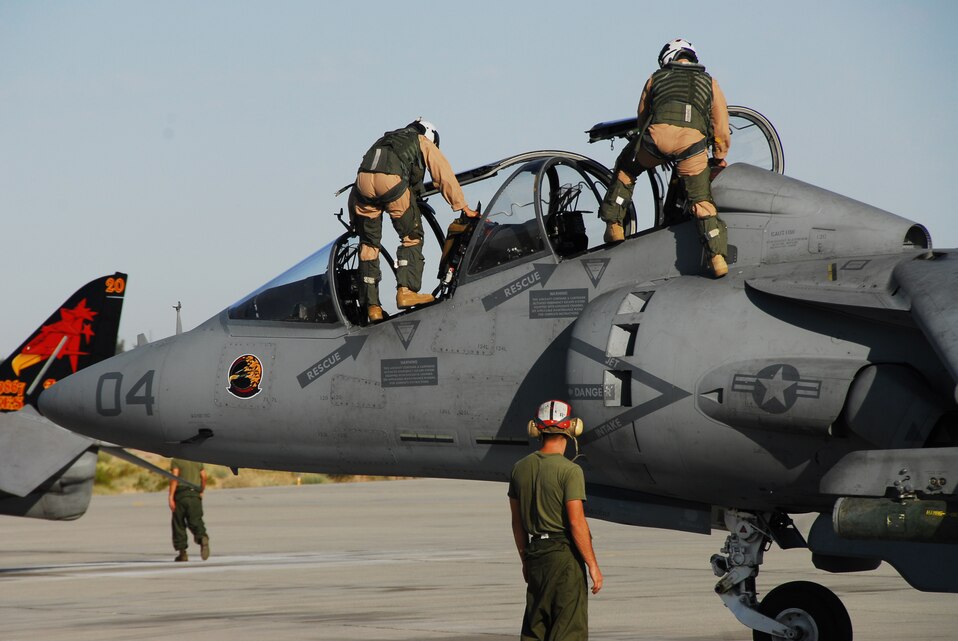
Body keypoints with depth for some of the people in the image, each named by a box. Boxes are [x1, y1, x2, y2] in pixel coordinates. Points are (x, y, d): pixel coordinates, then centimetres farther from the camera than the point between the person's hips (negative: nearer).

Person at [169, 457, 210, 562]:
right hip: (195, 495, 3)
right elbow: (204, 477, 10)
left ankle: (182, 552, 6)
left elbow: (174, 478, -12)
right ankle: (203, 538, -31)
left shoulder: (176, 460, -3)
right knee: (195, 522, 1)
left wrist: (171, 498, -14)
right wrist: (201, 492, 25)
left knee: (179, 525, 8)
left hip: (181, 494, -3)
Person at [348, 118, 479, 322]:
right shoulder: (424, 143, 26)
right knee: (412, 236, 9)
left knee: (368, 243, 11)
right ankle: (406, 291, -7)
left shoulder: (386, 139, 41)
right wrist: (464, 208, 27)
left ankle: (372, 307, 9)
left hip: (362, 182, 5)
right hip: (392, 182, -5)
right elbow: (445, 176, 22)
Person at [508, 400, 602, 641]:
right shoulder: (570, 470, -14)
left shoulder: (521, 468, 7)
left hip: (535, 552, 7)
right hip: (565, 555, -7)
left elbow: (517, 521, 13)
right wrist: (593, 565, -11)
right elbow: (576, 522, -18)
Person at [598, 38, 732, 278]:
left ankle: (614, 225, 25)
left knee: (626, 169, 29)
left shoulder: (656, 78, 31)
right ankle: (718, 256, -5)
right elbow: (722, 130, 30)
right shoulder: (709, 82, 32)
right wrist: (719, 158, 46)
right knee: (702, 202, 9)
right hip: (693, 140, 0)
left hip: (658, 132, 0)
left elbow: (642, 119, 39)